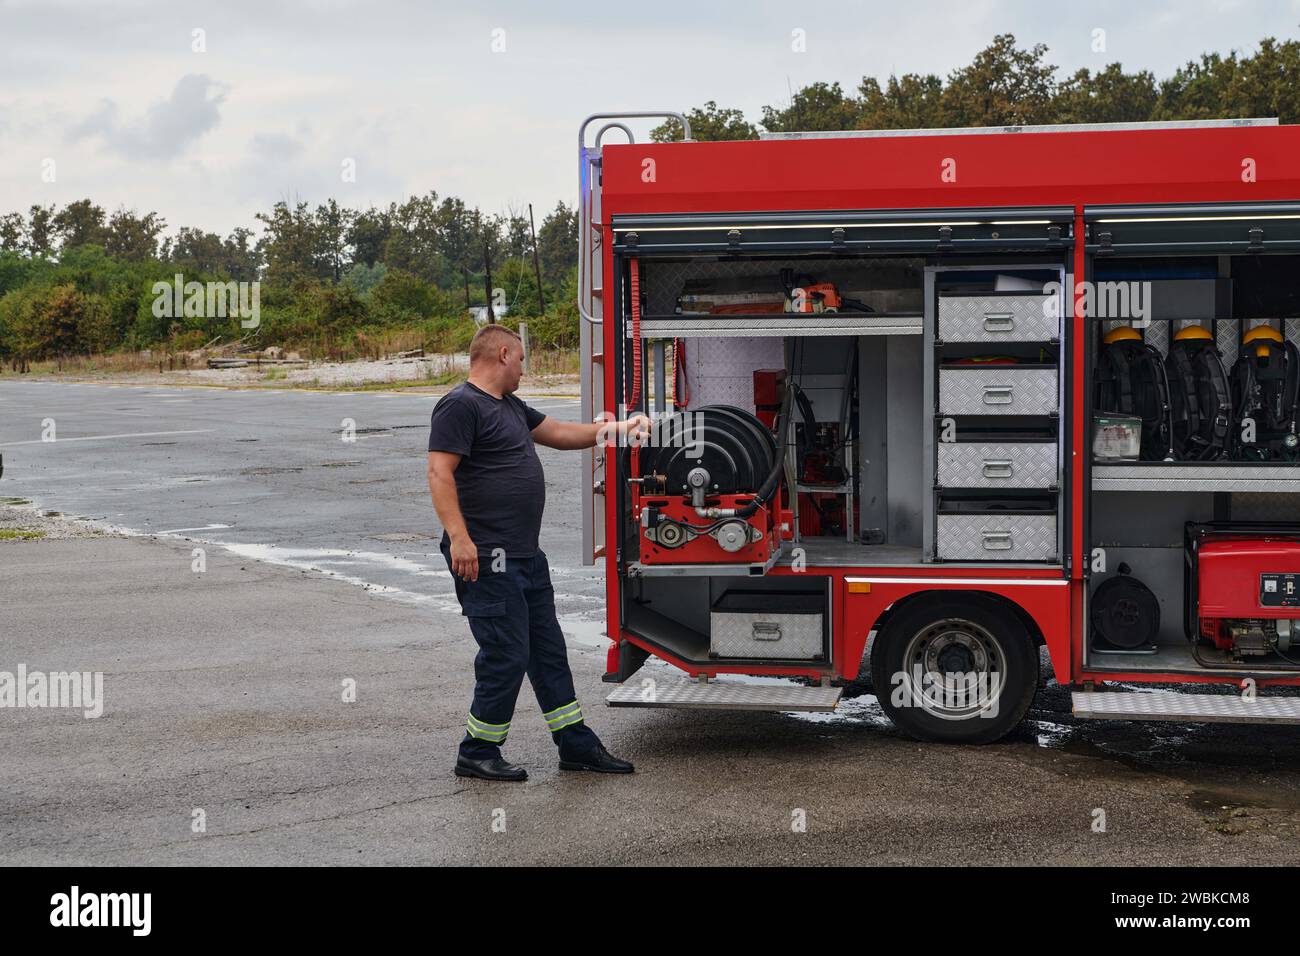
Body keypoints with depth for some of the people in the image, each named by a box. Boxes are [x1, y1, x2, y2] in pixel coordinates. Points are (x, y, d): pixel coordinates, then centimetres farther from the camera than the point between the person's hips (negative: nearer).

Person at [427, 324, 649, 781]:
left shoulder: (510, 407, 19)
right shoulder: (460, 405, -12)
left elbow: (559, 432, 30)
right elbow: (440, 473, -19)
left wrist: (614, 429, 27)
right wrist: (459, 538, -26)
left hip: (526, 555, 10)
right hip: (487, 558, -10)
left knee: (548, 652, 14)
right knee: (506, 657, -6)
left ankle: (577, 746, 22)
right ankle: (476, 755, 8)